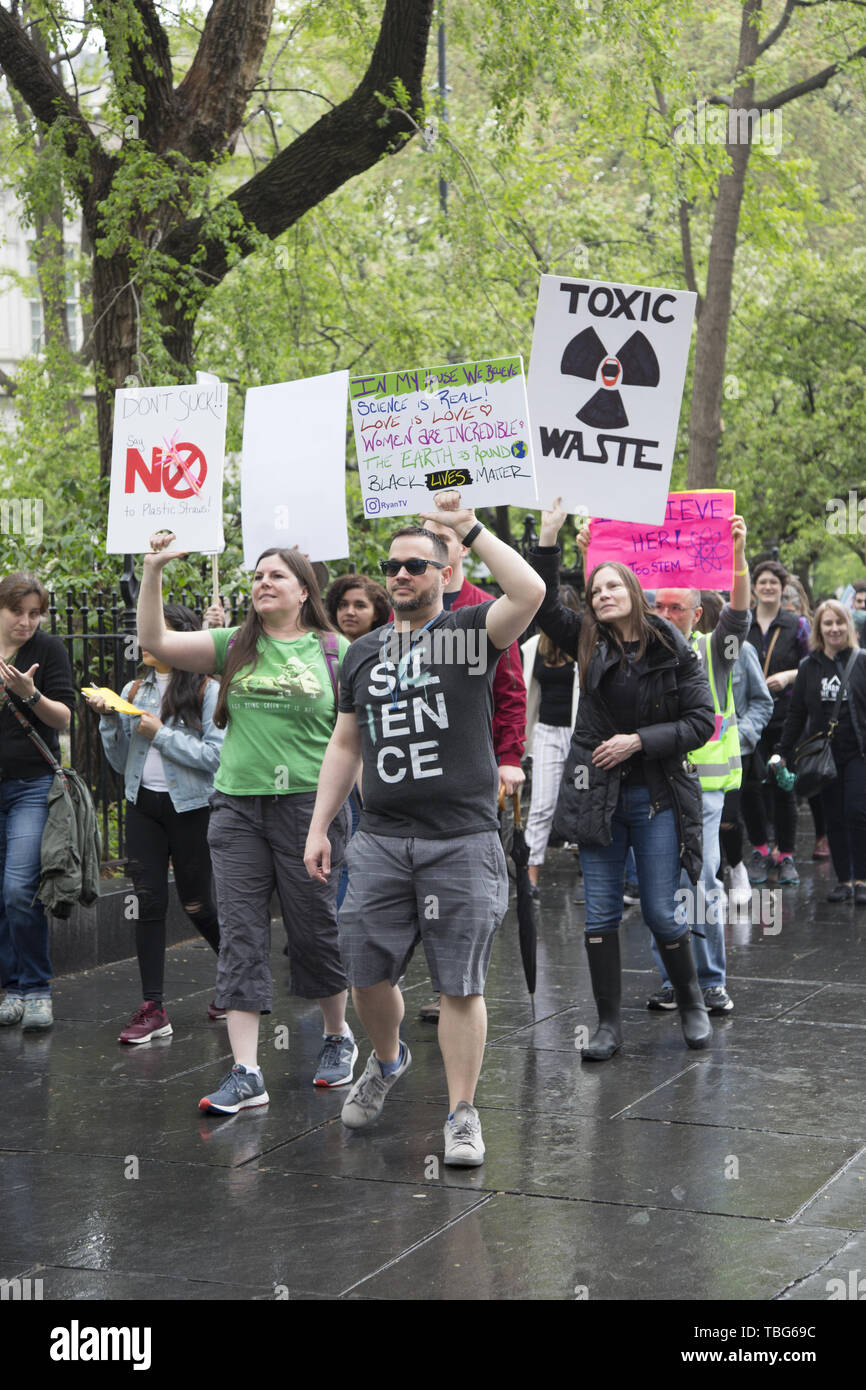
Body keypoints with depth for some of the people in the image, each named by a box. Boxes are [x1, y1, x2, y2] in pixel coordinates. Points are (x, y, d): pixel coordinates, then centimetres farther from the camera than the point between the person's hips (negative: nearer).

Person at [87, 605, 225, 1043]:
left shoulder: (206, 690, -8)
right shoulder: (134, 691, 9)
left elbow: (215, 755, -16)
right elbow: (121, 762, 12)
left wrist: (161, 734, -16)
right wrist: (109, 719, -3)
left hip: (190, 807, -5)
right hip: (143, 805, 5)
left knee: (197, 904, 5)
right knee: (148, 903, 0)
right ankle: (153, 1009, 4)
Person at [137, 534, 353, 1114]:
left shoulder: (335, 652, 2)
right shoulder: (234, 647, 9)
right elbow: (155, 642, 0)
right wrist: (153, 571, -9)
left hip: (309, 805, -3)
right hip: (237, 807, 3)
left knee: (314, 930, 7)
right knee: (241, 936, -1)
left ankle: (339, 1037, 32)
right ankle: (246, 1074, 1)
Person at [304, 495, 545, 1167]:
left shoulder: (470, 632, 1)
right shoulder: (364, 652, 16)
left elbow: (530, 592, -20)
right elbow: (345, 745, 20)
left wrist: (471, 528, -17)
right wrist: (319, 826, 14)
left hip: (463, 840, -4)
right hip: (381, 839, 4)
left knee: (460, 984, 0)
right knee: (366, 972, 8)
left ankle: (462, 1114, 11)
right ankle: (387, 1061, 37)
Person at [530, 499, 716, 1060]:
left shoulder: (674, 651, -3)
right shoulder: (589, 642, 3)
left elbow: (701, 722, -5)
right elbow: (544, 604, -10)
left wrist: (639, 741, -14)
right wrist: (550, 536, -17)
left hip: (658, 797, -2)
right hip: (598, 794, 2)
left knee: (661, 914, 0)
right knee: (601, 915, 3)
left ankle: (692, 1004, 24)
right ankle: (609, 1024, 13)